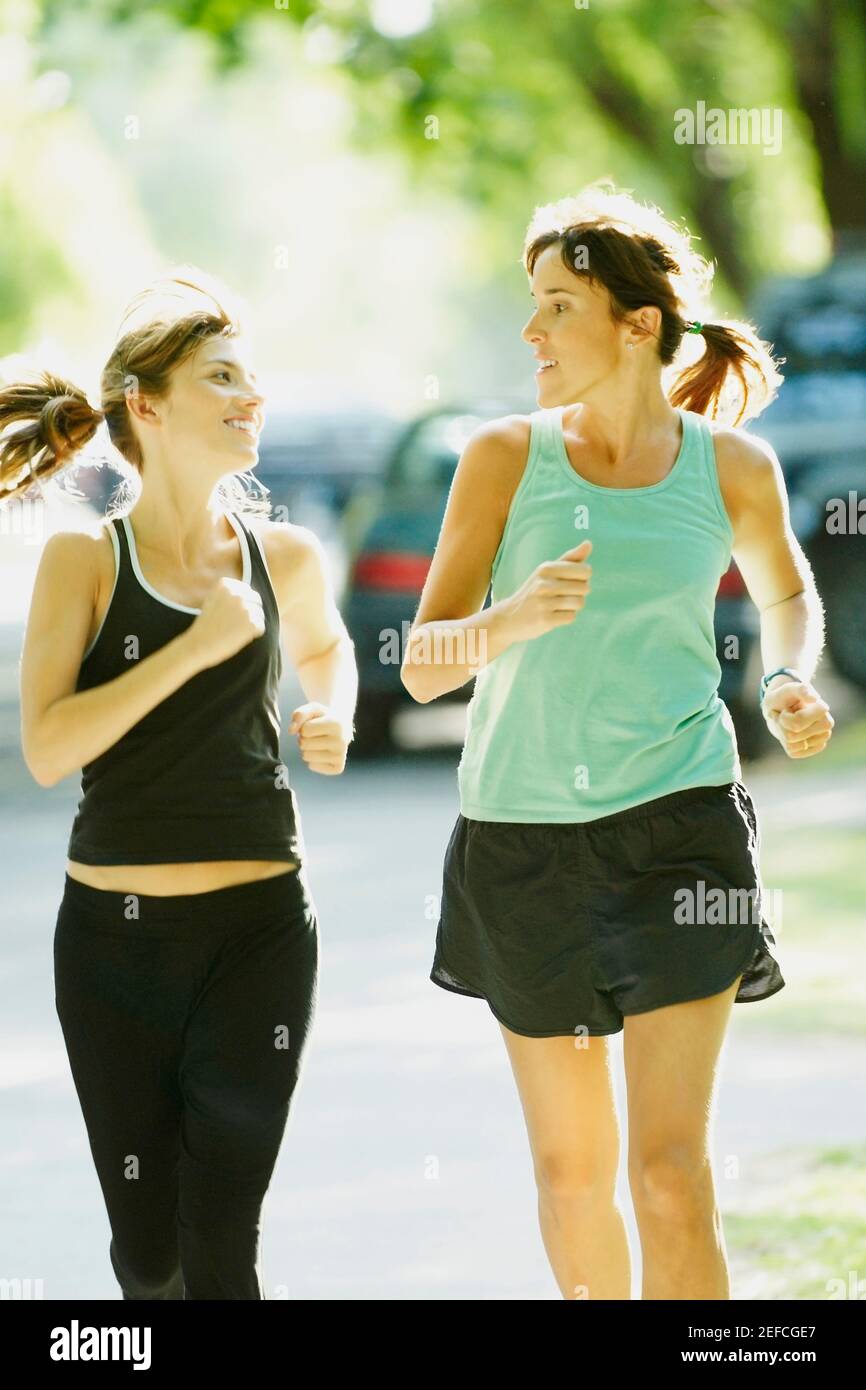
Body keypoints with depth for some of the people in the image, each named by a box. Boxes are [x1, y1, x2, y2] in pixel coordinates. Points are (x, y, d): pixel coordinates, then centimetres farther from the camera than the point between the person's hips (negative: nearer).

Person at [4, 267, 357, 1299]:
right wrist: (194, 649, -19)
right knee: (147, 1250, 8)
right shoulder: (85, 560, -4)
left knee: (220, 1246, -7)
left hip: (259, 927, 1)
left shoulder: (283, 556, 5)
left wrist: (332, 720, 8)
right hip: (115, 932, -1)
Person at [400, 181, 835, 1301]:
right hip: (524, 836, 1)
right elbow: (424, 663, -5)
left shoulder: (730, 466, -1)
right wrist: (516, 618, -25)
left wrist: (790, 683, 0)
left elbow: (787, 594, 21)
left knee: (673, 1171, -11)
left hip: (678, 820, -1)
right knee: (571, 1165, 12)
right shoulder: (506, 456, -3)